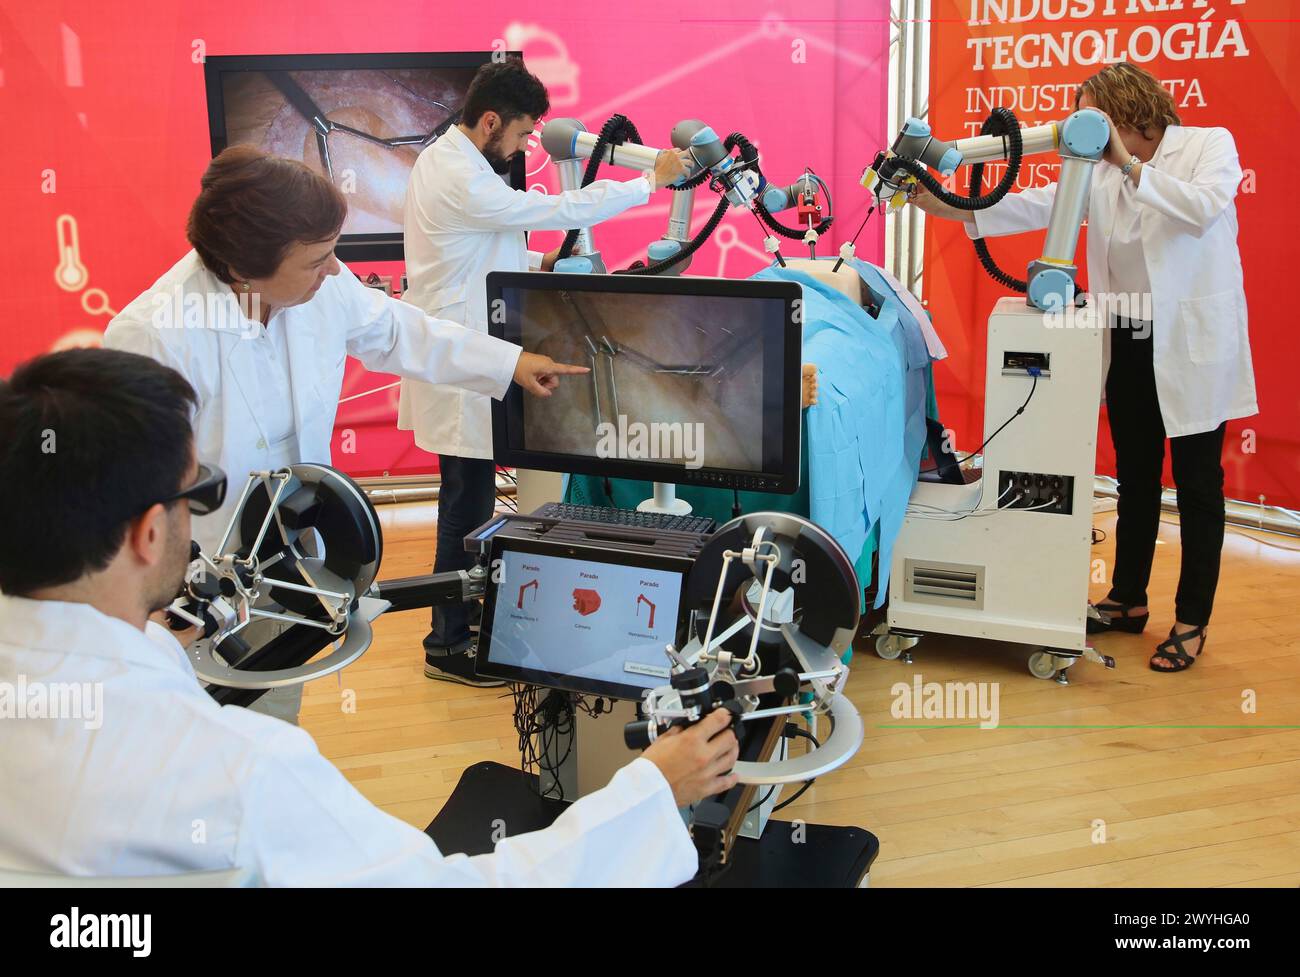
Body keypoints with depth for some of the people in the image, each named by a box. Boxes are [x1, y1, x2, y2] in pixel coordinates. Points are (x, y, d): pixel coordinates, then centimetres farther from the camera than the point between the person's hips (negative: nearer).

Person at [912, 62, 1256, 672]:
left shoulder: (1211, 145, -8)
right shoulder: (1099, 173, 5)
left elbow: (1202, 210, -25)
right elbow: (1039, 206, -4)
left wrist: (1131, 166, -25)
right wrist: (952, 210, -14)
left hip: (1194, 346, -5)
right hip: (1130, 344, 5)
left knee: (1197, 483, 3)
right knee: (1134, 478, 14)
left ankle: (1192, 621, 13)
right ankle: (1128, 600, 28)